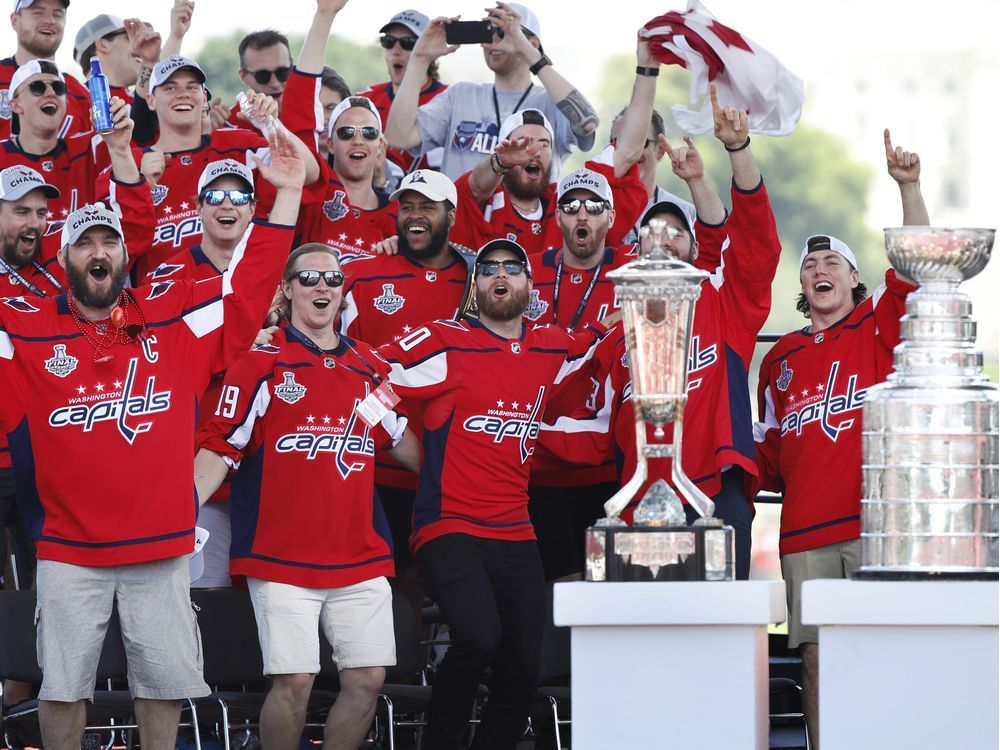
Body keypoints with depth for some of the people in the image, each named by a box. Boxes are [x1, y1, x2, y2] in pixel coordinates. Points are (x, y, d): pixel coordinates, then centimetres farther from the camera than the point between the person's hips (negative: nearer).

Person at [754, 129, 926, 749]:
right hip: (806, 530, 3)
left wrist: (909, 189, -14)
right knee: (817, 655, 0)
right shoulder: (782, 359, 19)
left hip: (877, 519, -3)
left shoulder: (879, 330, 9)